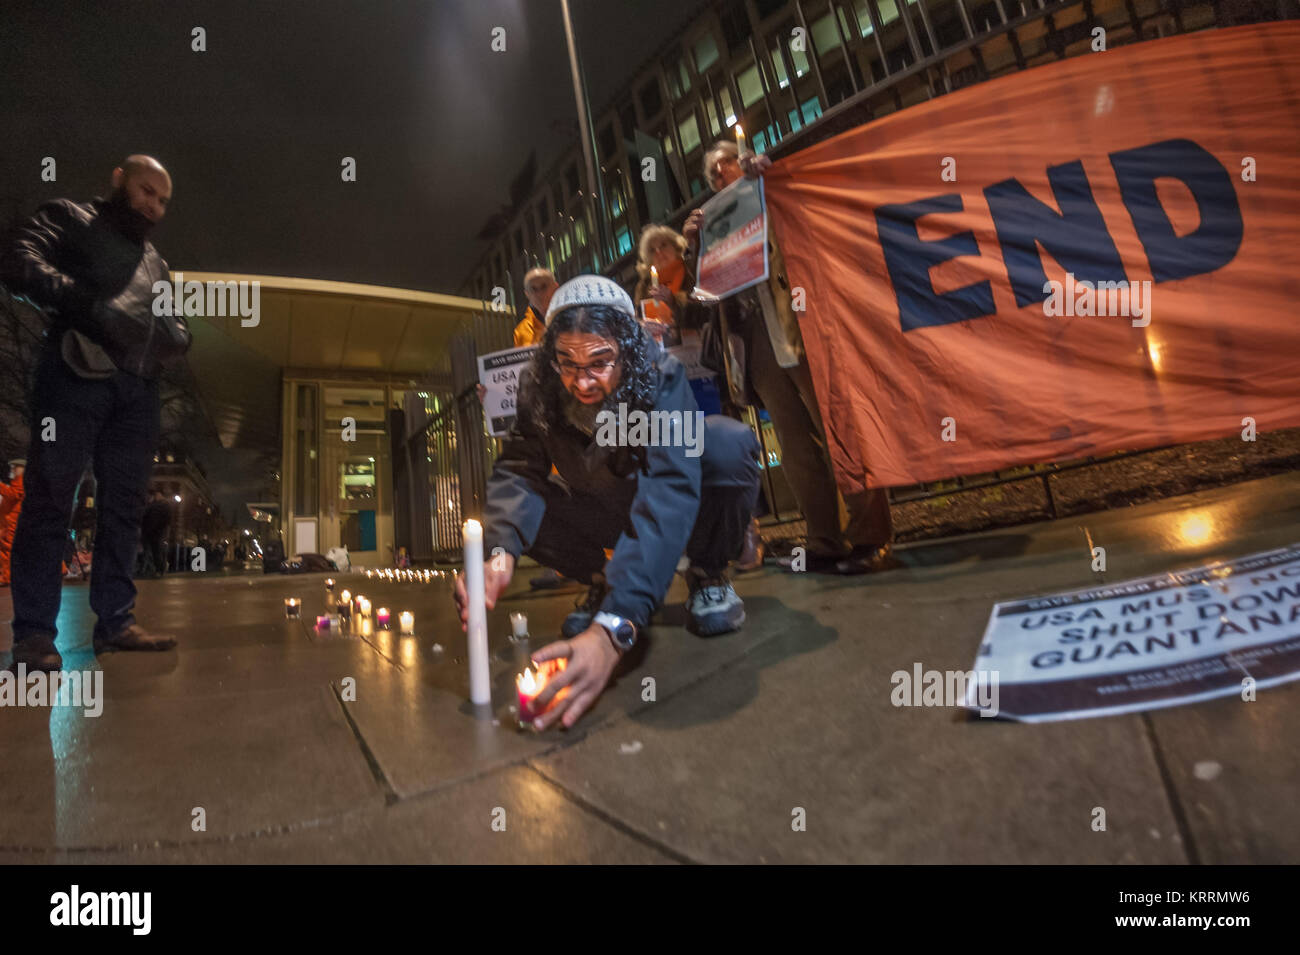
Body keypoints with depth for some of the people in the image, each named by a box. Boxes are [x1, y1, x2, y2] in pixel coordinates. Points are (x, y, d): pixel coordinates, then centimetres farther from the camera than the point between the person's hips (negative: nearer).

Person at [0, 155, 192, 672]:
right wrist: (87, 303, -18)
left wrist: (172, 336, 1)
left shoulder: (155, 261, 29)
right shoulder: (69, 217, 13)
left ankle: (115, 620, 7)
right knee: (49, 498, -6)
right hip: (77, 375, -5)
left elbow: (179, 330, 25)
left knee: (123, 505, 3)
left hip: (137, 391, 6)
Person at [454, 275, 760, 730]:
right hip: (603, 513, 4)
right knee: (513, 509, -22)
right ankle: (605, 579, 2)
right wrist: (500, 552, -48)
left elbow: (668, 493, -44)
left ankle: (708, 574, -7)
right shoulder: (539, 387, -18)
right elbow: (517, 470, -24)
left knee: (730, 444, -33)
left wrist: (613, 630, -57)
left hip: (671, 517, -3)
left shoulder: (661, 377, -32)